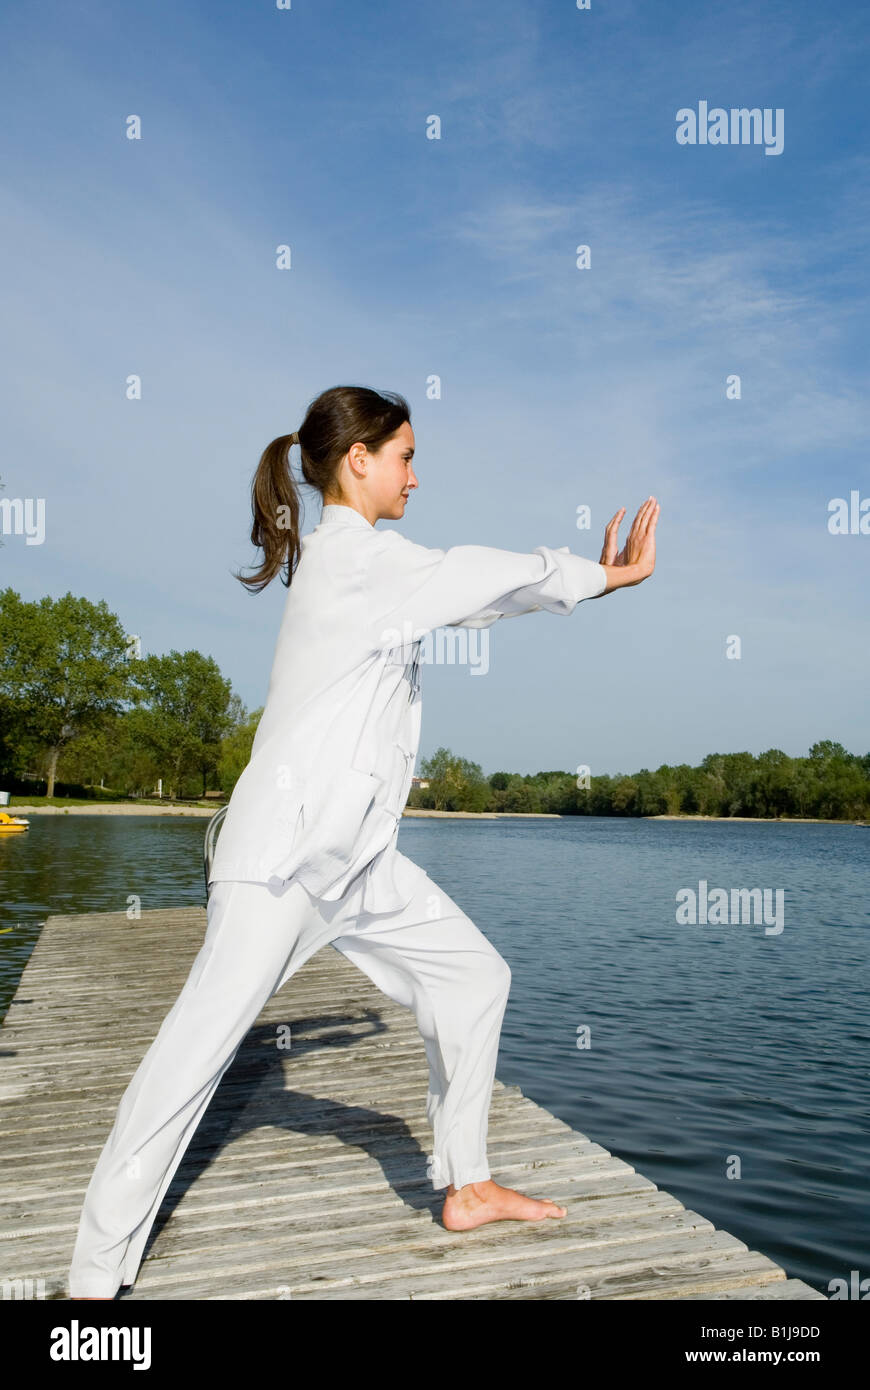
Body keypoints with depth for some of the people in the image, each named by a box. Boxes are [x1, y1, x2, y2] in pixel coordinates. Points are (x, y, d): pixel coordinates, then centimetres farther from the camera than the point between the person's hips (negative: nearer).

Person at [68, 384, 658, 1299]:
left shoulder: (357, 562, 17)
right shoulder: (352, 552, -11)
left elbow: (470, 601, 20)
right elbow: (486, 576, -8)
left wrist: (589, 575, 16)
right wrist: (604, 576, 7)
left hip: (356, 855, 10)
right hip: (283, 849, -10)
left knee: (474, 976, 12)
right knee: (200, 1043, -8)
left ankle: (466, 1186, 25)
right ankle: (98, 1273, 6)